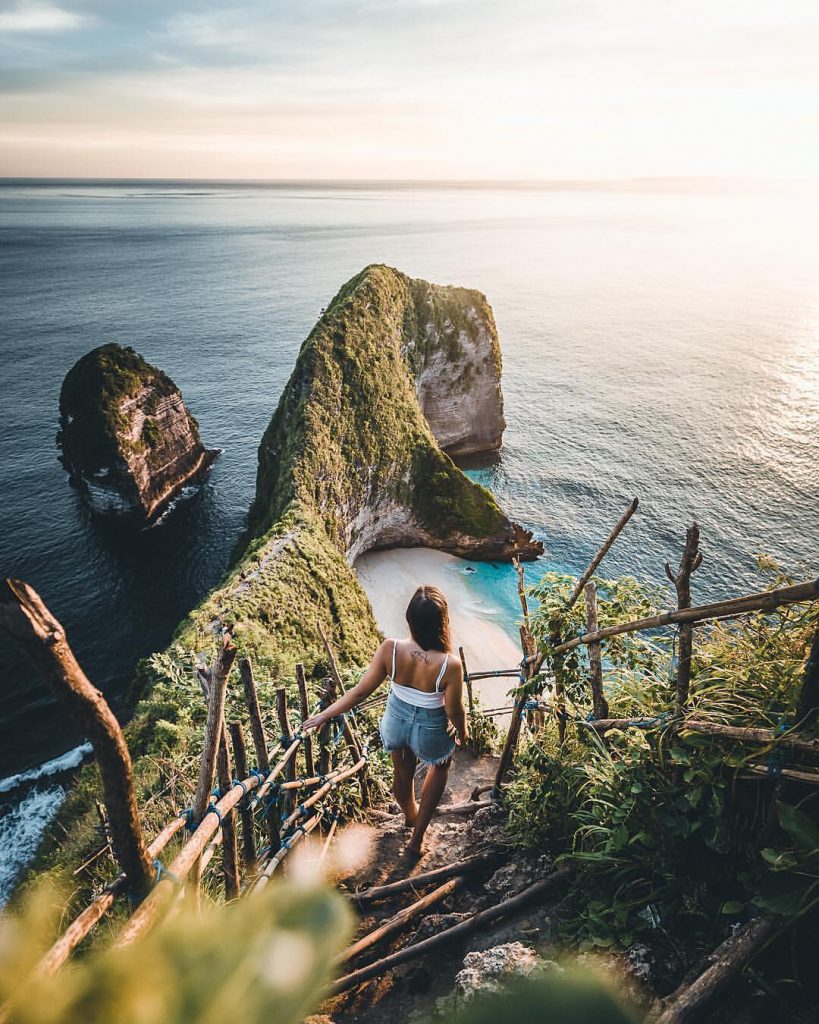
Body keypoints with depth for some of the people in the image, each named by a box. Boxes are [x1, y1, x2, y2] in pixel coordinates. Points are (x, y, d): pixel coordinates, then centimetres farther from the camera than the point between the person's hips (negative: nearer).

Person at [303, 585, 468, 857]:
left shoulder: (390, 649, -29)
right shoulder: (450, 665, -35)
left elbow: (361, 691, -18)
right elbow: (455, 711, -19)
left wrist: (325, 715, -3)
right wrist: (463, 732, 4)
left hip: (396, 721, 2)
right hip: (430, 732, -2)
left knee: (402, 771, 32)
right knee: (440, 766, 33)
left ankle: (411, 815, 64)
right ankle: (416, 838, 41)